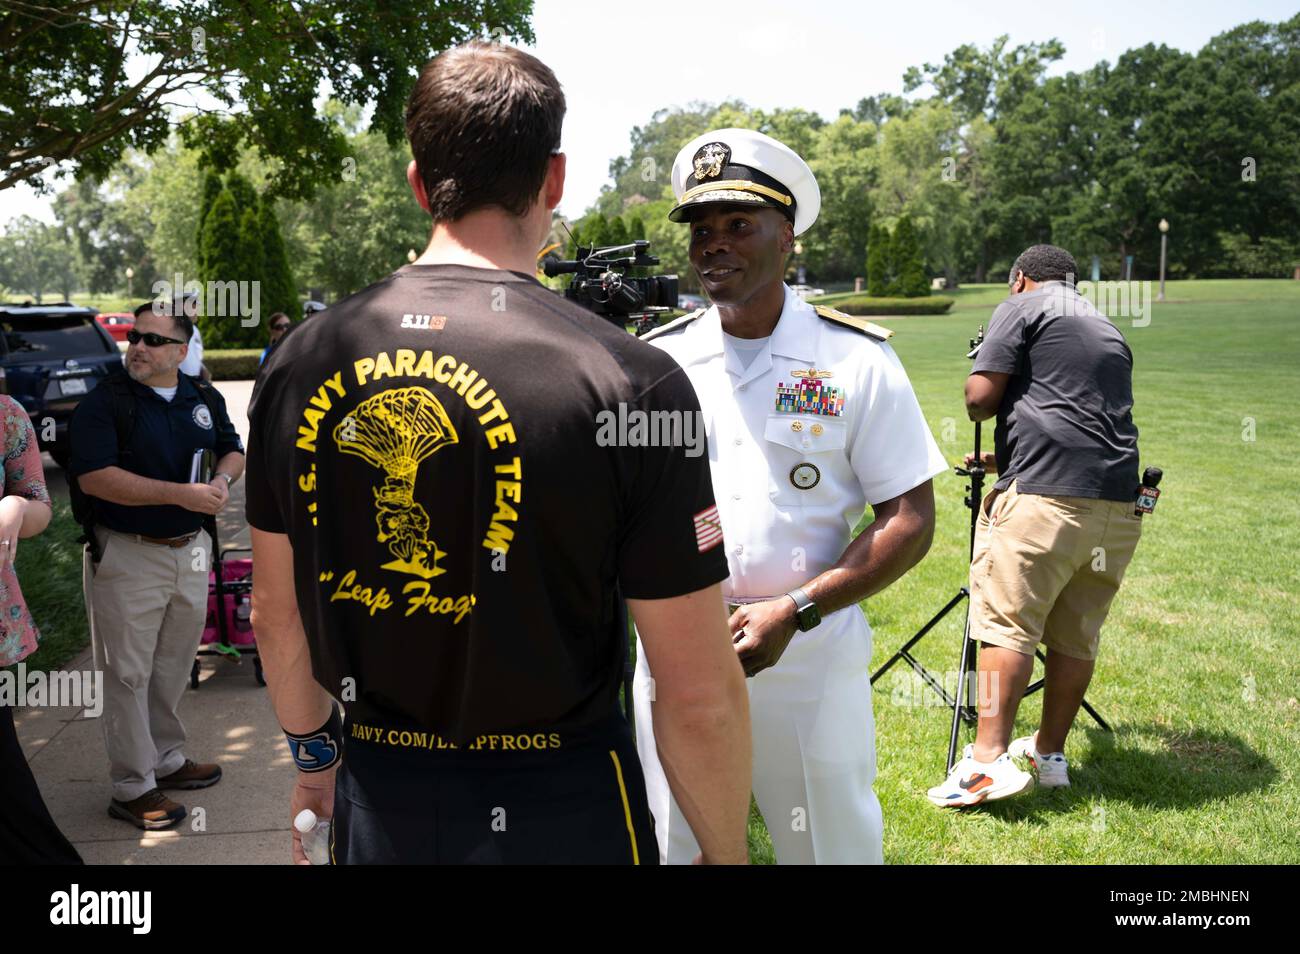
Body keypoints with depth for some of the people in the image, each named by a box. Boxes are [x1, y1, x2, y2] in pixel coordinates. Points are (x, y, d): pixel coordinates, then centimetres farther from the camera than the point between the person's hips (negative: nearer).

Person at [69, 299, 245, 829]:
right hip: (126, 555, -5)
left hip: (190, 550, 6)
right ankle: (133, 788, 12)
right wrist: (180, 493, -24)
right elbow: (93, 477, -20)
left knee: (173, 667, 17)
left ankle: (167, 760, 33)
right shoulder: (104, 401, -11)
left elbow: (232, 450, 18)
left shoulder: (204, 397, 6)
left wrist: (223, 479, -7)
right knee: (129, 673, 1)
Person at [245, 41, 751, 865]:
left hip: (379, 802, 3)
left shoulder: (300, 363, -5)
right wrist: (726, 852, 0)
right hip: (562, 810, -2)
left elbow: (276, 614, 6)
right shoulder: (628, 381, -18)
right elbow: (701, 696, -15)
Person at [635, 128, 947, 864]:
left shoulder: (857, 358, -4)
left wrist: (793, 612, -16)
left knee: (834, 843, 10)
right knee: (678, 844, 16)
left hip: (812, 657, -2)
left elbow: (911, 521, -5)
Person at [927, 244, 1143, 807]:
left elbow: (980, 396, -6)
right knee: (1076, 637, 12)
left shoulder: (1022, 308, 5)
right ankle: (1051, 754, 21)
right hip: (1118, 503, 7)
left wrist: (980, 412, 17)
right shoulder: (1110, 332, 28)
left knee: (1006, 623, -7)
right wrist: (1004, 458, 40)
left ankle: (990, 758, -14)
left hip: (1043, 498, -7)